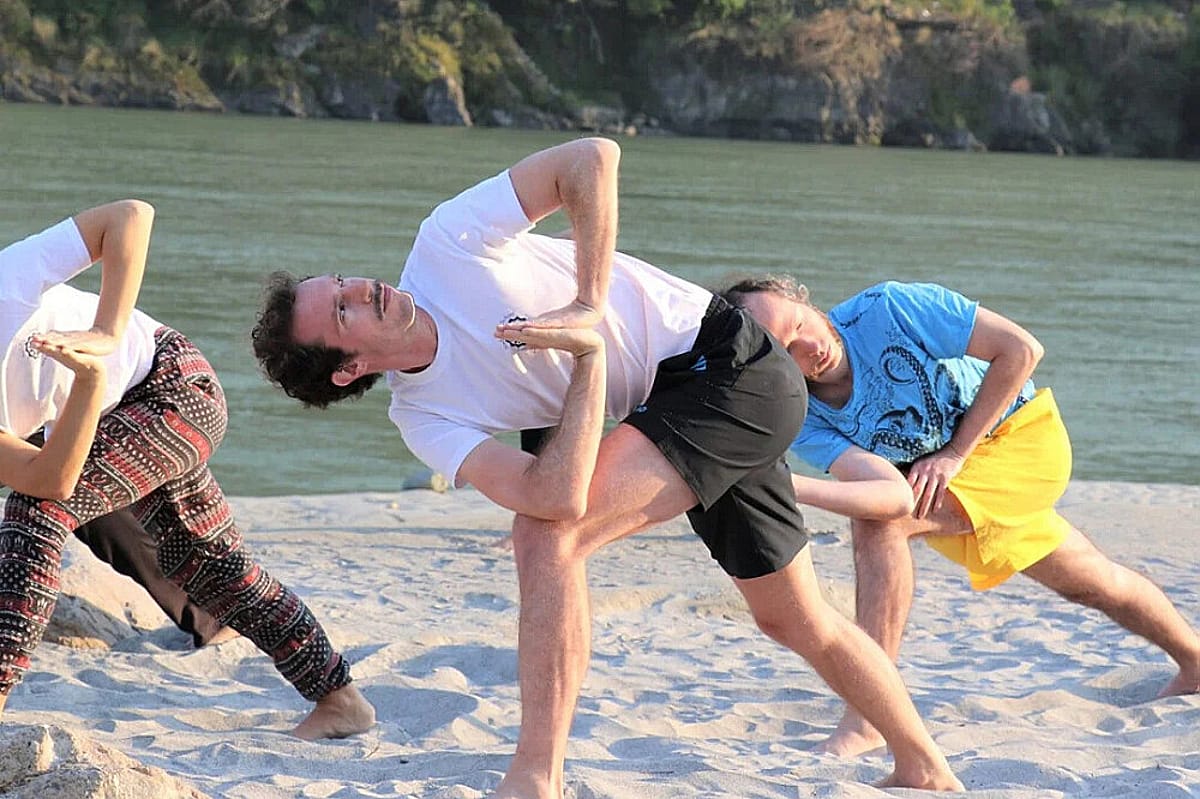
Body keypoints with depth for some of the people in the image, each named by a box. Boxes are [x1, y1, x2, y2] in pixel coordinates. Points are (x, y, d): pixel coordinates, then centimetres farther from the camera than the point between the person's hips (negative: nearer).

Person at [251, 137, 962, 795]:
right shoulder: (423, 418, -4)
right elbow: (560, 496, -18)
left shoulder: (446, 243, -15)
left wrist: (588, 309, -25)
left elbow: (592, 158, -22)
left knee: (548, 536, -21)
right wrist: (590, 356, -22)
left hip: (729, 357, -7)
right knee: (795, 618, 17)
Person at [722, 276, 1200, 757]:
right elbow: (895, 495, -34)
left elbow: (1021, 349, -24)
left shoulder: (887, 310, -30)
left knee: (876, 523, -28)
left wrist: (954, 454, -25)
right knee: (1091, 582, 23)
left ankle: (867, 719, -28)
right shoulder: (804, 423, -19)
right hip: (944, 482, 5)